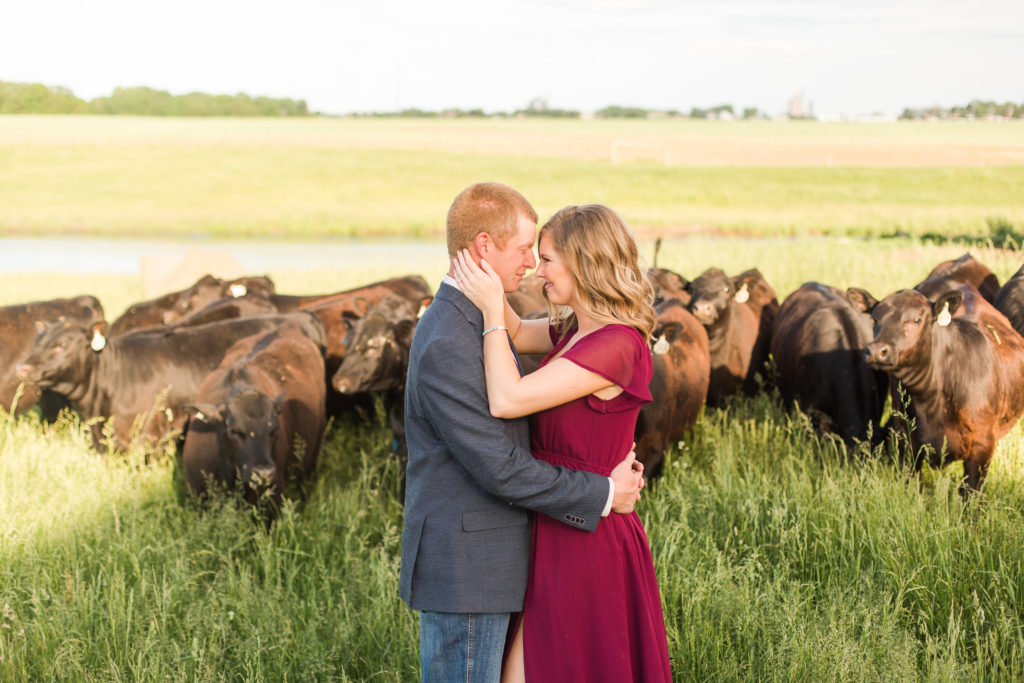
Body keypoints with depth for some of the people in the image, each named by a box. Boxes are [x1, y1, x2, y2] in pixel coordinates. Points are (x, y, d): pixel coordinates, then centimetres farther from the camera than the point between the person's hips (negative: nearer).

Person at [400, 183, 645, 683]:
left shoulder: (476, 323, 11)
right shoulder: (446, 345, -22)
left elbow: (512, 429, 17)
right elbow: (498, 467, -22)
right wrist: (602, 495, -13)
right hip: (464, 571, -10)